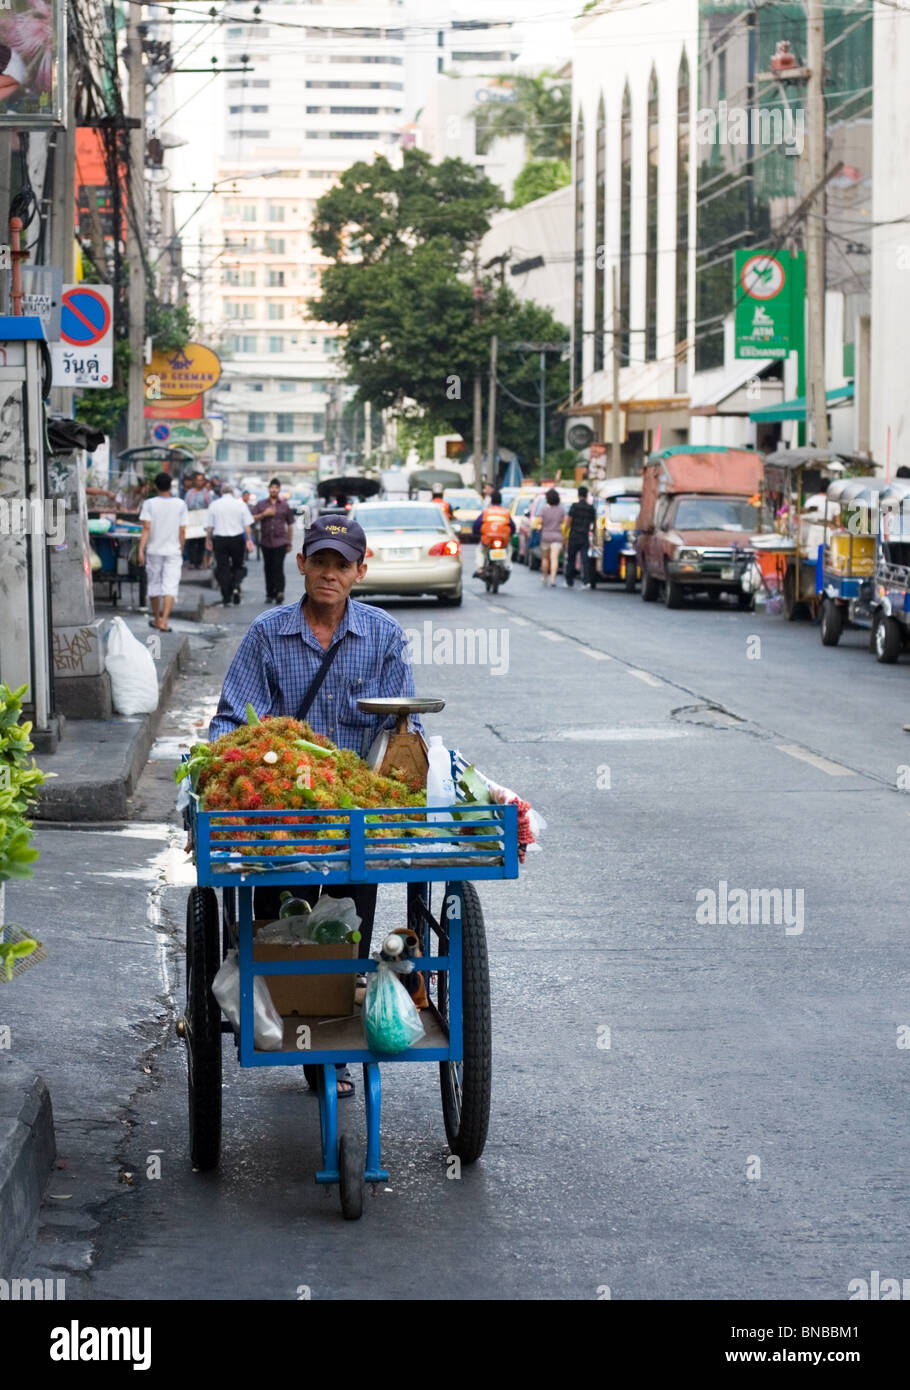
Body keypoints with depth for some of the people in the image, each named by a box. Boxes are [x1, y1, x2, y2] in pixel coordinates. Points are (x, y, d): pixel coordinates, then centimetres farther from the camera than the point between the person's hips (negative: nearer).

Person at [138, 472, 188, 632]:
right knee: (170, 586, -4)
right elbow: (182, 531, 0)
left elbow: (146, 528, -12)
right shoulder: (180, 505, -2)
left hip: (154, 550, 1)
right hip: (173, 551, -1)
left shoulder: (149, 504, -5)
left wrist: (141, 549, -12)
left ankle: (156, 619, 26)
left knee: (154, 584, 14)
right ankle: (164, 621, -17)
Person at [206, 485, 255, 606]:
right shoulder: (241, 504, -1)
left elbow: (210, 526, 3)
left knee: (222, 568, 5)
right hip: (237, 539, 0)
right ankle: (236, 588, -11)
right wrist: (249, 540, 1)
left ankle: (226, 598, 4)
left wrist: (209, 539, 14)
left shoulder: (214, 505, 1)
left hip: (219, 539, 0)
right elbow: (247, 525, -4)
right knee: (237, 566, 14)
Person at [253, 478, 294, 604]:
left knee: (278, 567, -15)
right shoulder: (261, 504, 11)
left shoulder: (284, 506, 10)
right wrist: (264, 514, -13)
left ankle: (280, 592, -23)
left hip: (280, 542, -2)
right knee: (268, 569, 5)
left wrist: (289, 542, 11)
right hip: (265, 542, 2)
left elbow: (290, 525, 13)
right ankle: (270, 594, 13)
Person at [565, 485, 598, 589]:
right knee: (585, 560, -1)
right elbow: (593, 522, 7)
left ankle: (569, 582, 16)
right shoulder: (591, 508, 1)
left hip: (574, 537, -2)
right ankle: (587, 582, -15)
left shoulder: (574, 506, -7)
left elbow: (569, 521, -9)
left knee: (571, 560, 10)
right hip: (585, 537, 2)